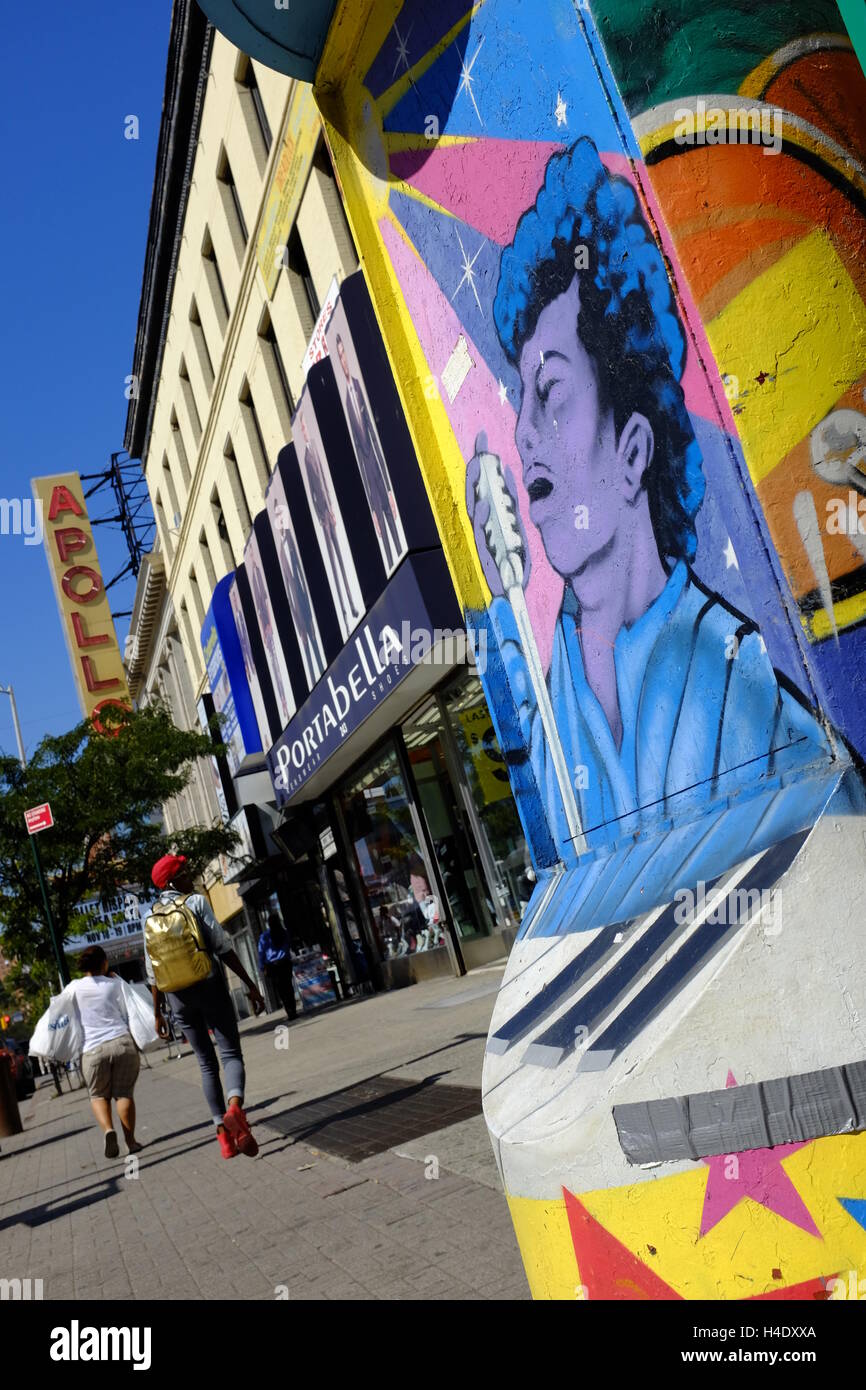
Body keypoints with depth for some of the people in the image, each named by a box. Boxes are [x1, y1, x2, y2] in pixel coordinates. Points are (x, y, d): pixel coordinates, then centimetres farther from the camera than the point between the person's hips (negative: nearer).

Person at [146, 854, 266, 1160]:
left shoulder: (151, 918, 11)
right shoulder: (196, 902, -3)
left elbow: (152, 972, 12)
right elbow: (223, 948, -9)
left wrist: (157, 1013, 19)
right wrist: (250, 985, -7)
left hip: (178, 997, 5)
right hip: (209, 986, -4)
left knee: (206, 1063, 11)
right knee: (230, 1053, -6)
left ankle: (224, 1134, 6)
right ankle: (234, 1107, -35)